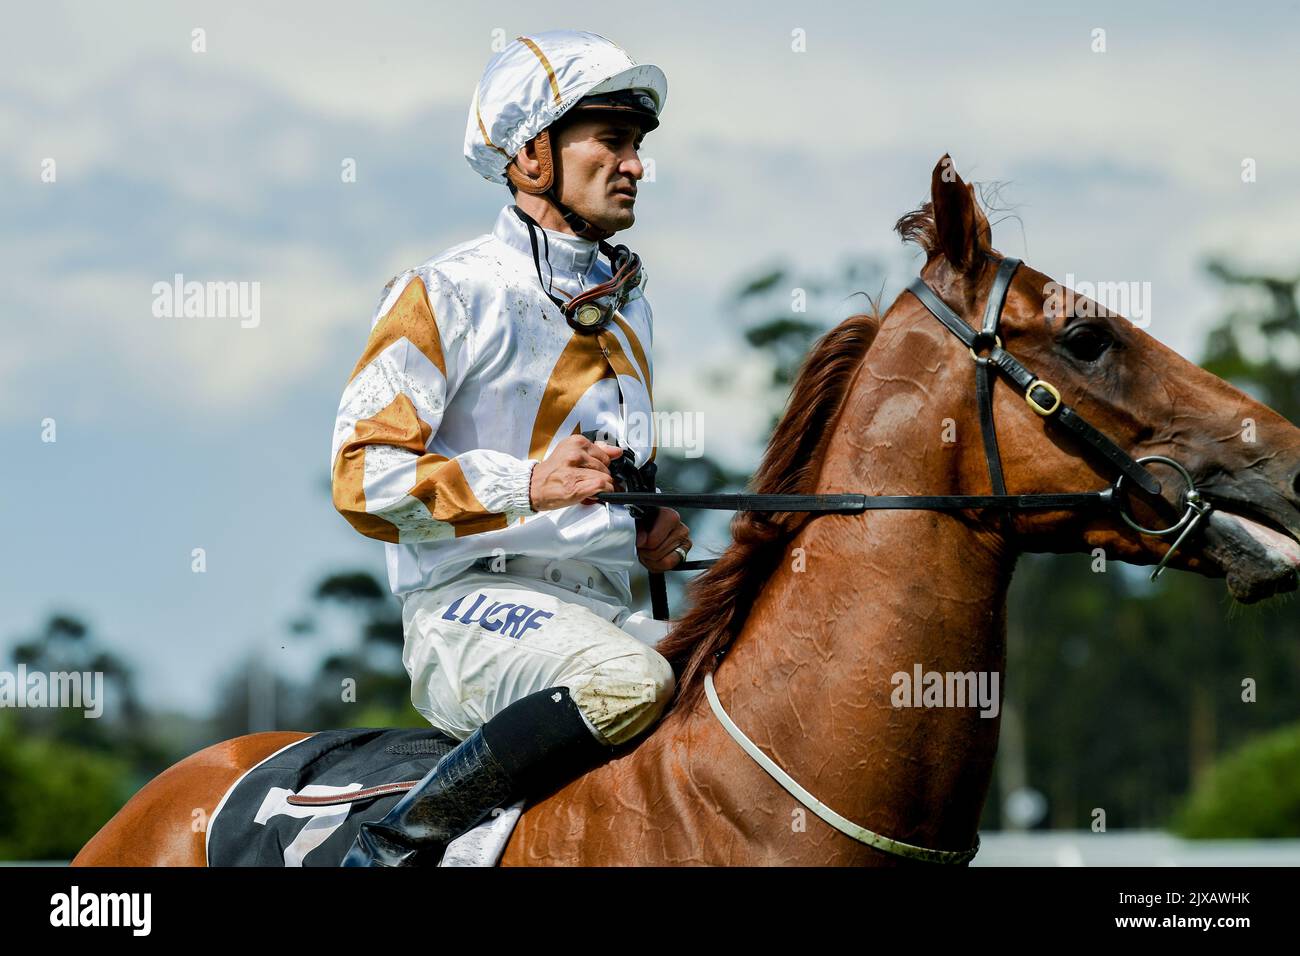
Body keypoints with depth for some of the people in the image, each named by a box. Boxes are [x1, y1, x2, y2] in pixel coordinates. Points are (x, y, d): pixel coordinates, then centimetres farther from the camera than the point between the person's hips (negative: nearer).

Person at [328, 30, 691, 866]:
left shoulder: (626, 306, 21)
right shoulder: (451, 294, -4)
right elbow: (362, 475, -11)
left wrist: (655, 529, 13)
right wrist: (529, 485, -21)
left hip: (607, 607, 7)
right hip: (468, 605, -7)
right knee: (627, 681, -37)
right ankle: (395, 845, -24)